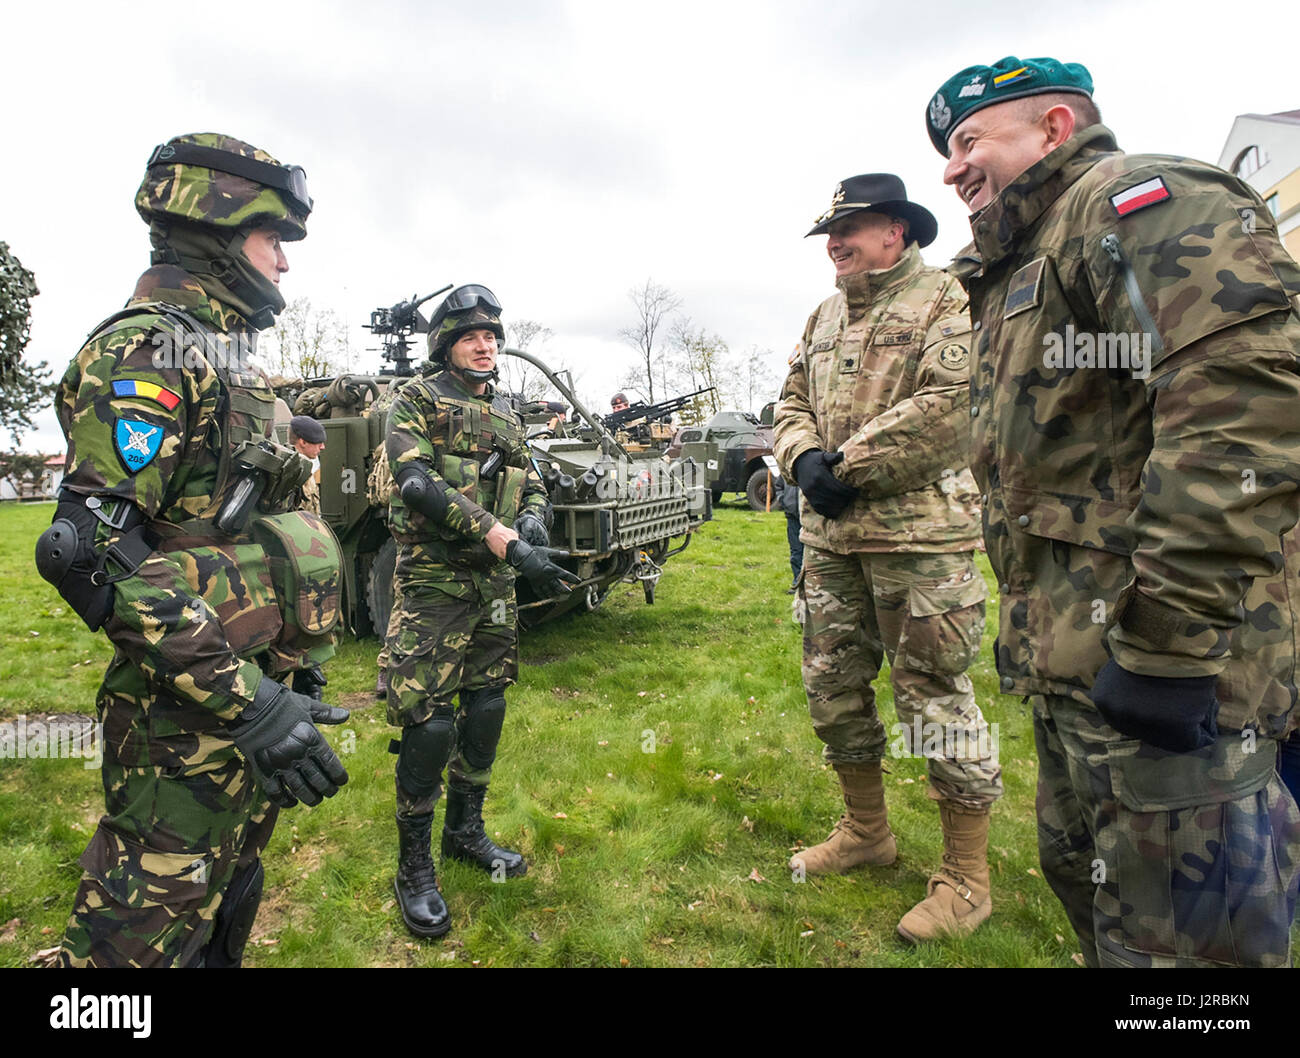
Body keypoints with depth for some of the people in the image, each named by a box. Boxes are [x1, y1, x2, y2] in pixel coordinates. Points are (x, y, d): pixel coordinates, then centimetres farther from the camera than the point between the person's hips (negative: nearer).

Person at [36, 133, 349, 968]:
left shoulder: (227, 357, 16)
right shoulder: (143, 352, -14)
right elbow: (94, 553, -25)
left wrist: (290, 674, 21)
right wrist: (246, 700, -27)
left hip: (256, 684, 9)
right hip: (187, 713, -9)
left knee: (226, 912, 23)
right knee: (145, 931, 4)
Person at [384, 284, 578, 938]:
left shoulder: (505, 415, 15)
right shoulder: (417, 401, -4)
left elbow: (532, 484, 16)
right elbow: (420, 484, -19)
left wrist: (534, 520, -11)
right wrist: (507, 542, -28)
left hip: (495, 585, 7)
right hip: (433, 581, -6)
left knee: (486, 707, 13)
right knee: (430, 720, -6)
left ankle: (466, 832, 32)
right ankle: (413, 868, 12)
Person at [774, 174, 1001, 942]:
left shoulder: (945, 300, -4)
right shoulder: (825, 318, 19)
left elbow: (948, 406, -17)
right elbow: (793, 402, 17)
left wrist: (851, 466, -14)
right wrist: (805, 458, -5)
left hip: (920, 535, -7)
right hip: (830, 536, 8)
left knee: (935, 697, -2)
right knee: (833, 687, 14)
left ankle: (968, 880, 16)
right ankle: (867, 830, 35)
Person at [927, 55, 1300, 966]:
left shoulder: (1142, 201, -7)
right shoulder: (1015, 277, 23)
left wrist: (1167, 643, -26)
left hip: (1160, 663, -10)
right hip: (1073, 658, 10)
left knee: (1170, 936, 2)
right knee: (1083, 876, 23)